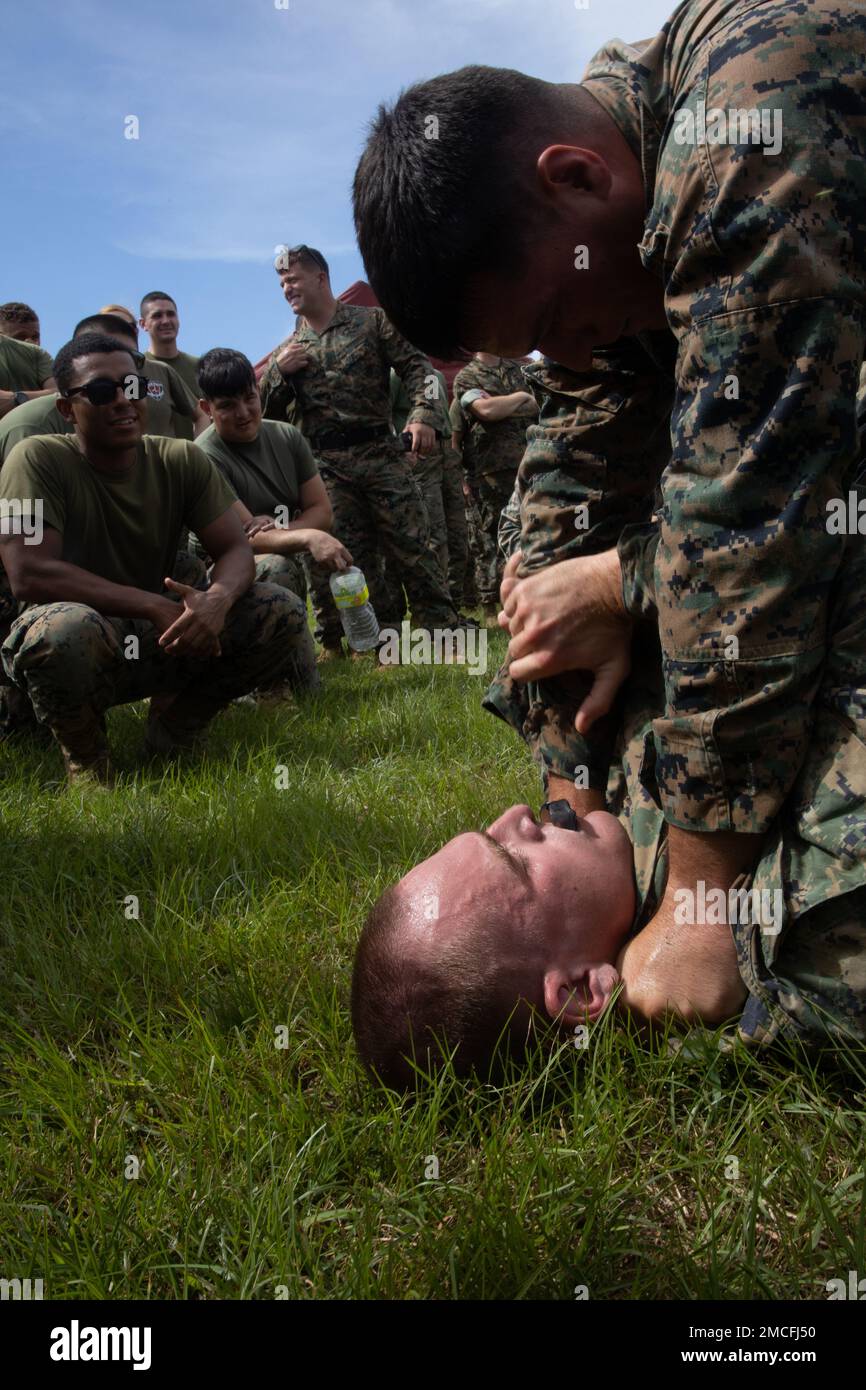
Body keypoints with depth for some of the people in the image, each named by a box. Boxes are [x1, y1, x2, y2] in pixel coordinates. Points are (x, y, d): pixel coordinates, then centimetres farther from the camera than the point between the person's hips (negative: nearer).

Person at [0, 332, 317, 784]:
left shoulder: (181, 460, -1)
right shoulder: (38, 459, -14)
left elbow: (236, 550, -5)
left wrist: (217, 599, -30)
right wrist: (156, 606, -27)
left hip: (160, 643, 4)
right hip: (77, 646, -4)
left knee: (282, 612, -14)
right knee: (64, 625, -40)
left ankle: (175, 725, 5)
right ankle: (83, 757, -7)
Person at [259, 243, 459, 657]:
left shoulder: (373, 322, 6)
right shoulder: (288, 350, 16)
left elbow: (416, 366, -1)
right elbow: (265, 413, 14)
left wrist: (422, 414, -18)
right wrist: (277, 371, -4)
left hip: (380, 453, -3)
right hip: (326, 468, 3)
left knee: (411, 544, -4)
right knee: (355, 557, 1)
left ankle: (442, 629, 4)